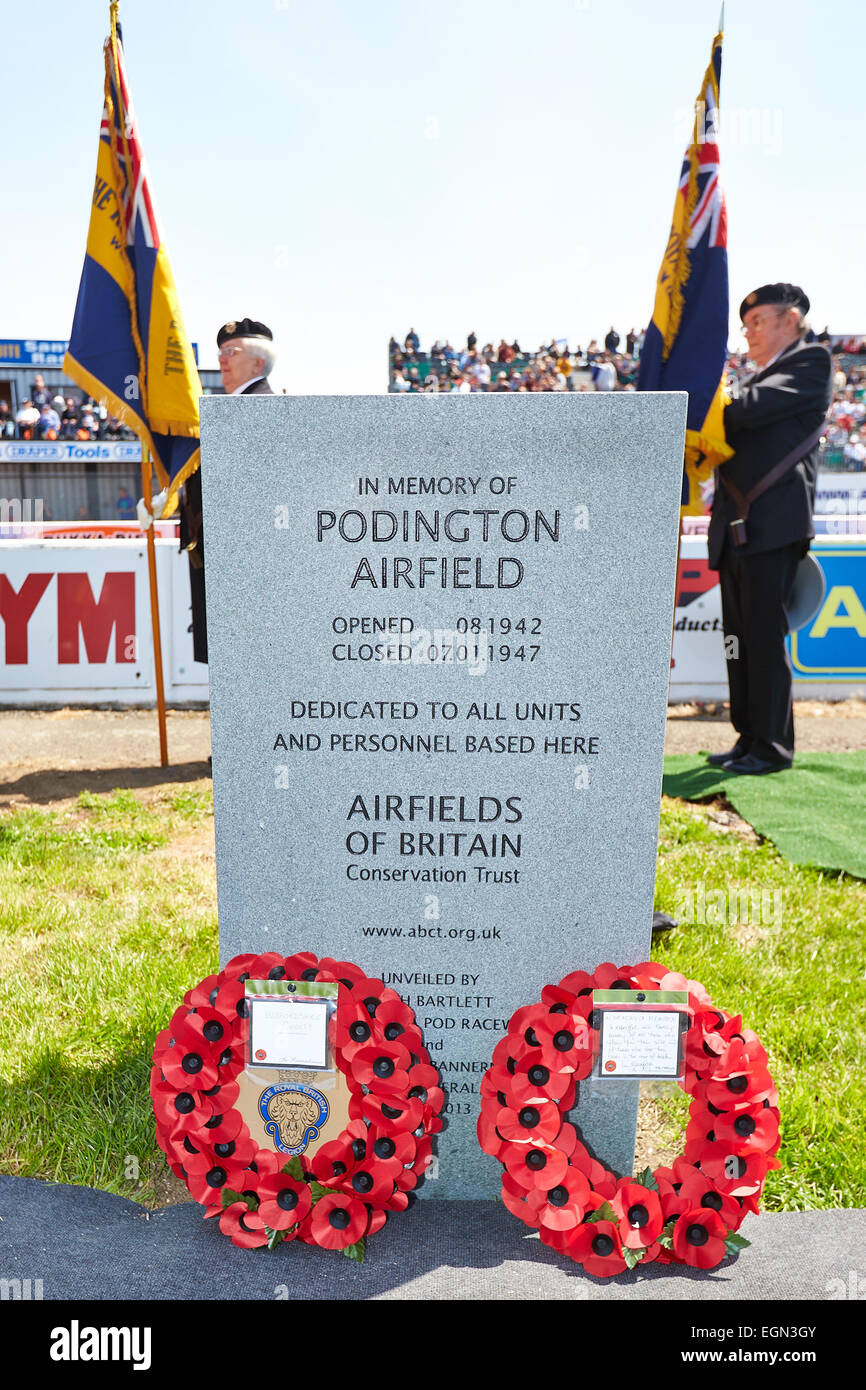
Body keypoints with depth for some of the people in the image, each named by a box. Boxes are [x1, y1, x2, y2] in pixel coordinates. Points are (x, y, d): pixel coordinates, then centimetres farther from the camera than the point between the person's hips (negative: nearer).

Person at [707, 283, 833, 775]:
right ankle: (749, 740, 16)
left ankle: (772, 746, -1)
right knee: (740, 640, 9)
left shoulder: (812, 360, 2)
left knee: (765, 637, -8)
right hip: (736, 529, 8)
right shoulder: (757, 380, 27)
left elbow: (751, 408, -11)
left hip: (773, 525, -8)